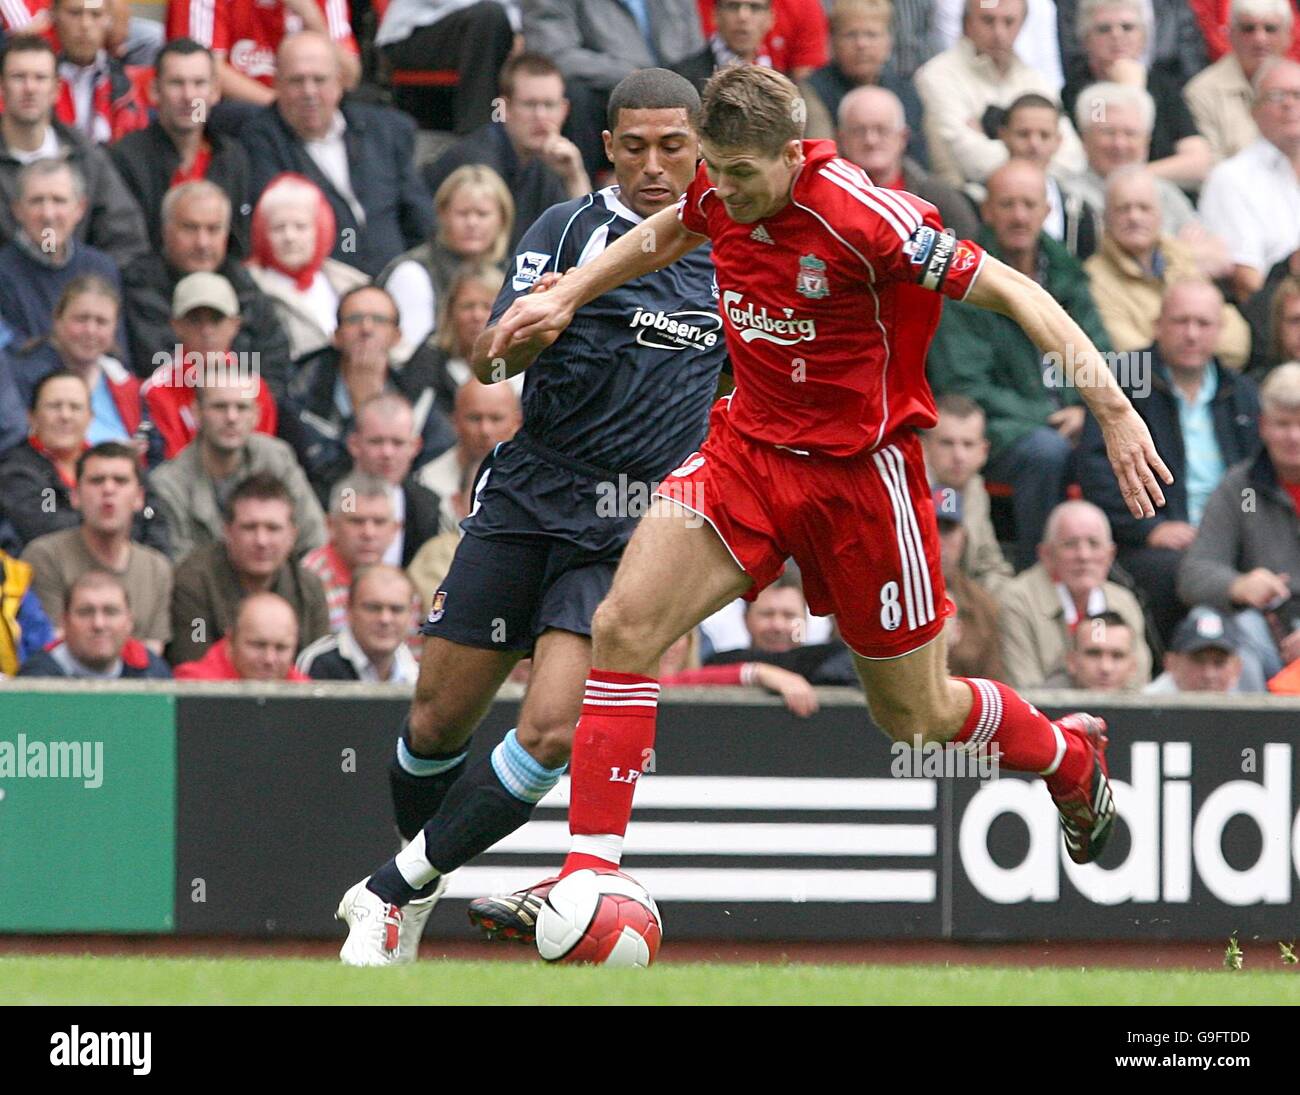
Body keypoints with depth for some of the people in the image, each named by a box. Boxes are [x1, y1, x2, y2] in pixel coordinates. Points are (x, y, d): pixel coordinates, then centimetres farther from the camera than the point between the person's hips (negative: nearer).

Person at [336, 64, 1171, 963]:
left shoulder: (864, 218, -26)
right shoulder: (719, 193, -7)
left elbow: (1011, 291, -22)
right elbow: (663, 236, 20)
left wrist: (1113, 408, -26)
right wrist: (563, 297, 18)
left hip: (859, 474, -5)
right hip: (748, 447, 5)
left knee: (915, 716, 11)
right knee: (624, 625, -16)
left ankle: (1072, 759, 43)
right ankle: (591, 873, -14)